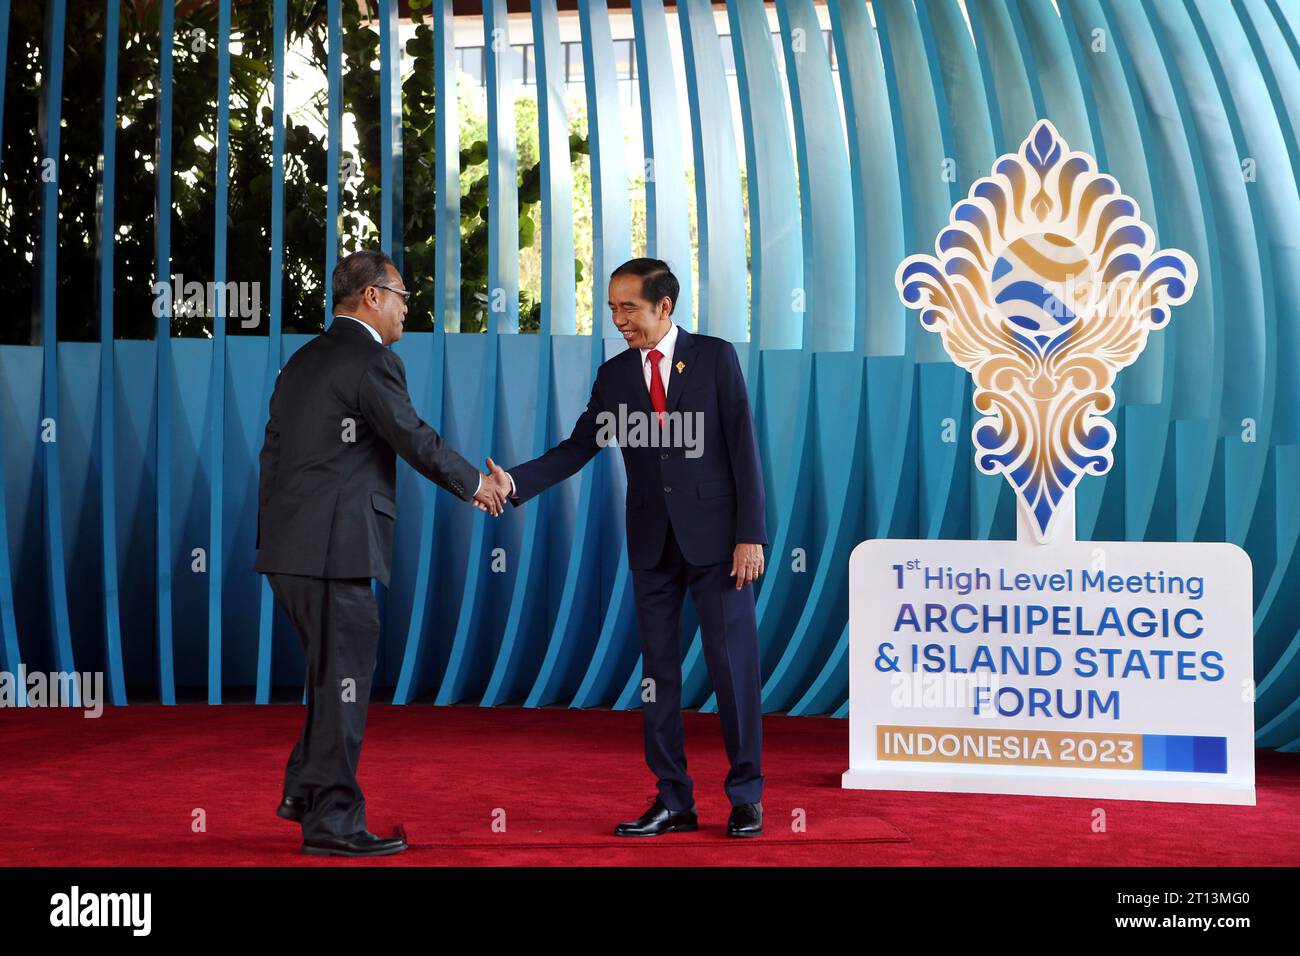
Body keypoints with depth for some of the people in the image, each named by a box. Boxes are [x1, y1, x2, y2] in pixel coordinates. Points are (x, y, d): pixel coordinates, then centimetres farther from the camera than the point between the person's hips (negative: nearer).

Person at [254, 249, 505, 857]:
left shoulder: (302, 361, 18)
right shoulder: (372, 361, -10)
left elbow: (273, 452, 19)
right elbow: (416, 441, -9)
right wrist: (474, 484, 7)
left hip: (286, 546, 9)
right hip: (335, 546, -9)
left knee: (334, 673, 20)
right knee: (344, 678, -2)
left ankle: (304, 790, 26)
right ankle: (332, 822, 4)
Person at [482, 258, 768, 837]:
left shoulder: (715, 357, -2)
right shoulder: (614, 375, 8)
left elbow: (743, 447, -5)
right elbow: (578, 448, 3)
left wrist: (751, 534, -11)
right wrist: (515, 481, -14)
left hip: (715, 535, -4)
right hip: (652, 543, 4)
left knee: (733, 666, -2)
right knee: (658, 673, 7)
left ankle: (746, 798, 10)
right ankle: (673, 801, 15)